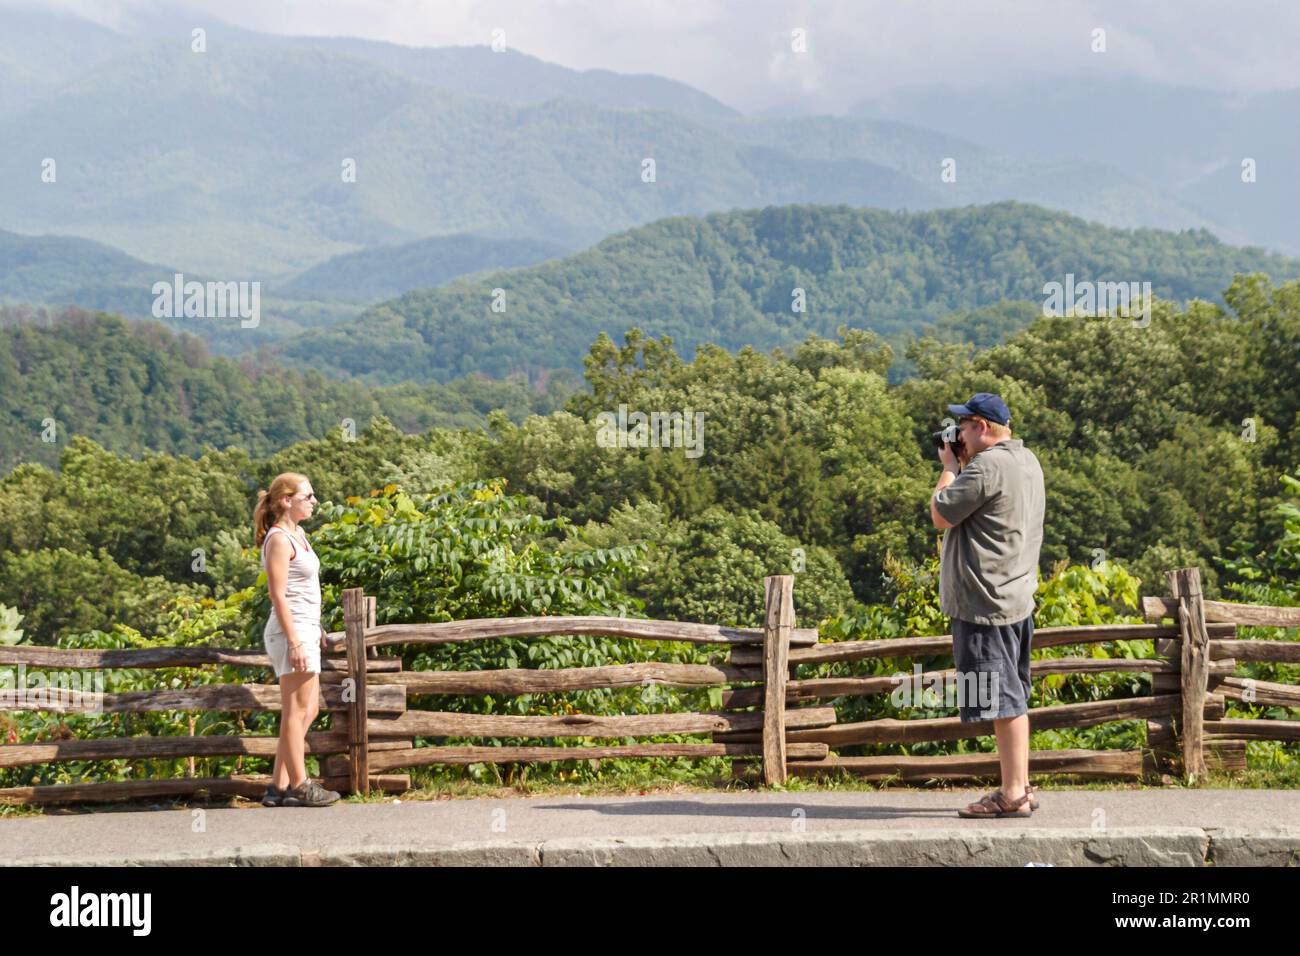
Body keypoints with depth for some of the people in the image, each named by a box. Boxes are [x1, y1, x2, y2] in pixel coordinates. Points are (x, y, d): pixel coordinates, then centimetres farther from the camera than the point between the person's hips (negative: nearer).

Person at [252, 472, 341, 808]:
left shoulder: (297, 534, 15)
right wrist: (295, 642, -21)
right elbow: (278, 596, -18)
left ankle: (278, 786, 16)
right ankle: (298, 786, 5)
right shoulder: (279, 539, -14)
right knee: (296, 711, -3)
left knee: (309, 710, 13)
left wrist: (315, 629, 24)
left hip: (304, 631, 10)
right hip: (291, 632, -10)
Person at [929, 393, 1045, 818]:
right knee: (1013, 699, 15)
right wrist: (963, 465, 13)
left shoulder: (988, 465, -18)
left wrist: (949, 468, 0)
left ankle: (1012, 796, -2)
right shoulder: (1027, 461, 14)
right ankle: (1020, 787, 22)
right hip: (1017, 599, 10)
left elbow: (941, 515, -13)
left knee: (1003, 702, -6)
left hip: (986, 603, -10)